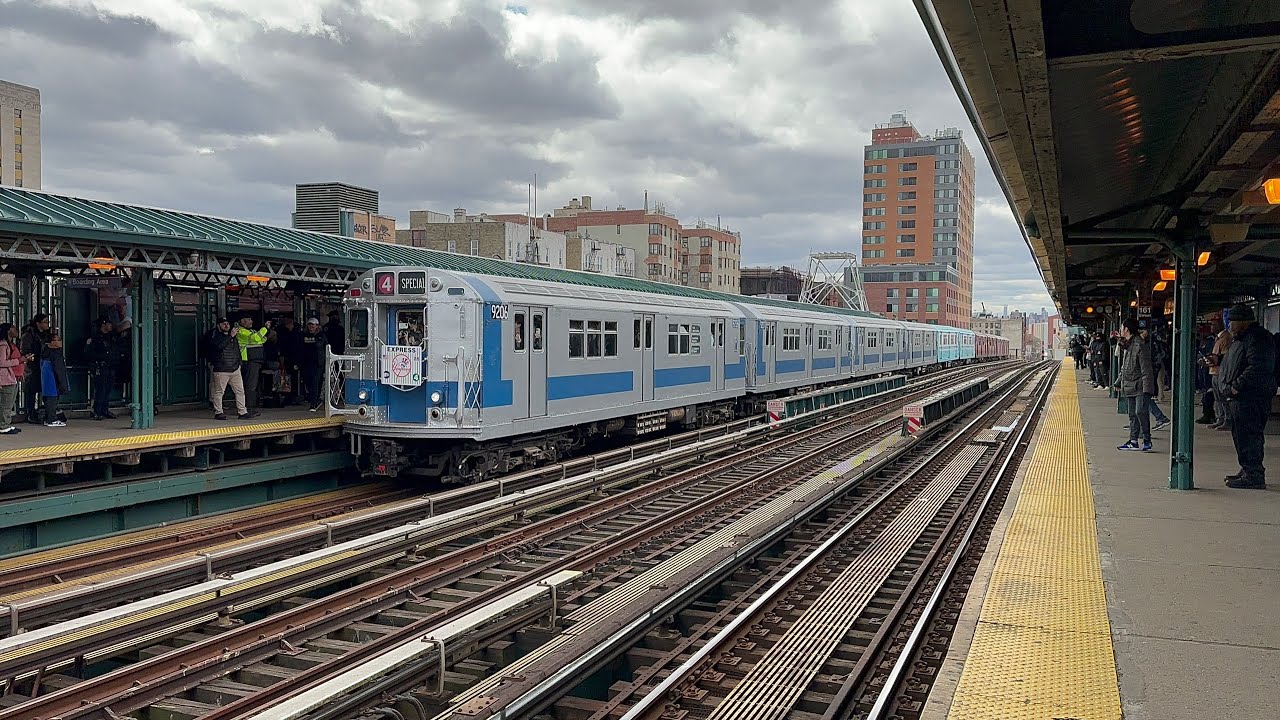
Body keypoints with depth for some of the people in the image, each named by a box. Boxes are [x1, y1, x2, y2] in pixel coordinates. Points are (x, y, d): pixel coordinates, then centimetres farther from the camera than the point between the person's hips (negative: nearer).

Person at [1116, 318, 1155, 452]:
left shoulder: (1140, 346, -15)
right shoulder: (1128, 346, 14)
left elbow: (1146, 369, -18)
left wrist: (1146, 388, -22)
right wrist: (1119, 382, 26)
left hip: (1140, 387, -9)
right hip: (1130, 387, 9)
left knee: (1140, 412, -16)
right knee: (1132, 414, 11)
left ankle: (1147, 441, -7)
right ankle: (1133, 441, 17)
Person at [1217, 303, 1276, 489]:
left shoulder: (1258, 339, -14)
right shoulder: (1241, 339, 21)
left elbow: (1257, 368, -24)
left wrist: (1237, 386, -22)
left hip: (1251, 398, -11)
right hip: (1240, 397, 11)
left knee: (1248, 435, -11)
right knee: (1240, 435, 16)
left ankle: (1254, 476, -9)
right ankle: (1248, 472, 25)